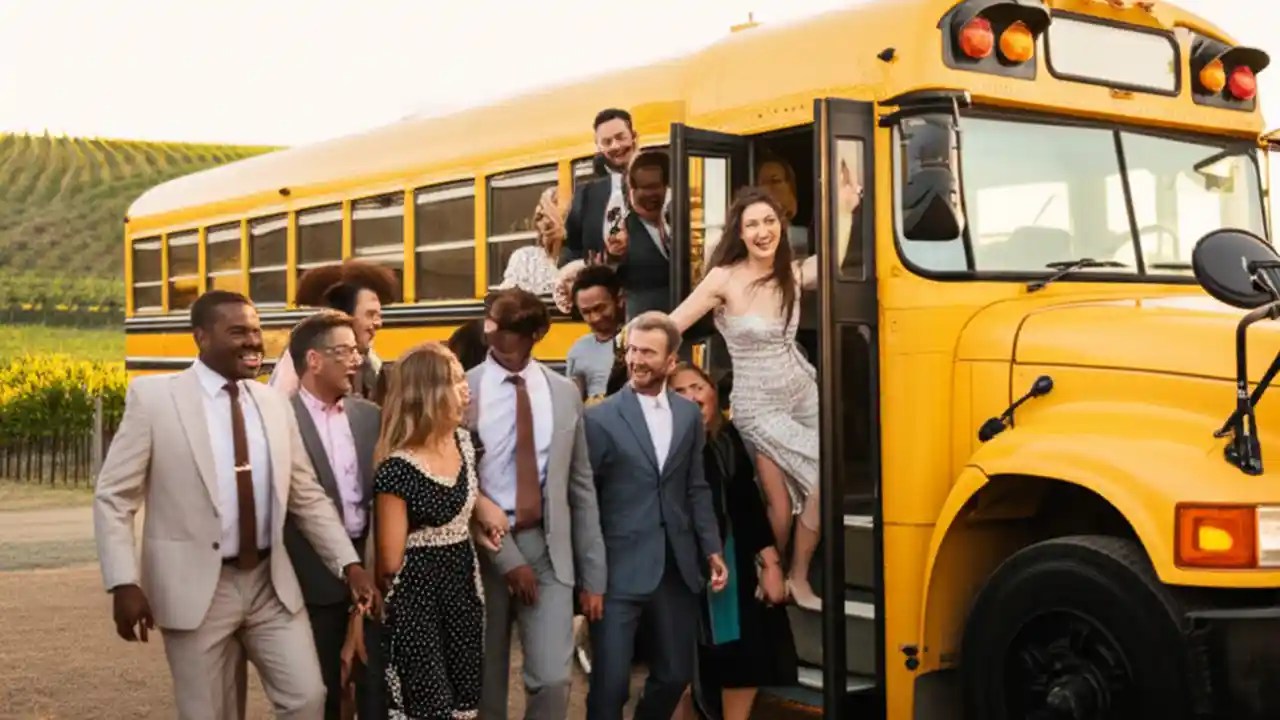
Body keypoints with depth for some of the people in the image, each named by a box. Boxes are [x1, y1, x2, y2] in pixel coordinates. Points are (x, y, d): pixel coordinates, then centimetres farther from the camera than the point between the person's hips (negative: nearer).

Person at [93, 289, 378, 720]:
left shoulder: (274, 403, 5)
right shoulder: (153, 397, -6)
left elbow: (309, 498, 9)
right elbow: (113, 498, -5)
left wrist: (349, 565, 1)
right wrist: (124, 583, -13)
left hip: (271, 584, 3)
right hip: (196, 589, -3)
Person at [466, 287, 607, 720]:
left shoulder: (564, 393, 5)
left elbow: (581, 488, 8)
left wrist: (592, 576, 7)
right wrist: (506, 556, -11)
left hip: (549, 549, 2)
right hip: (484, 548, -1)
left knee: (553, 680, -7)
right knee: (484, 684, 9)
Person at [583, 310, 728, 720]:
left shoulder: (689, 415, 9)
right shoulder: (600, 418, -6)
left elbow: (696, 489, 13)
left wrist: (712, 550, 6)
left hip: (677, 567, 5)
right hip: (620, 569, -4)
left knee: (676, 674, 15)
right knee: (610, 682, -3)